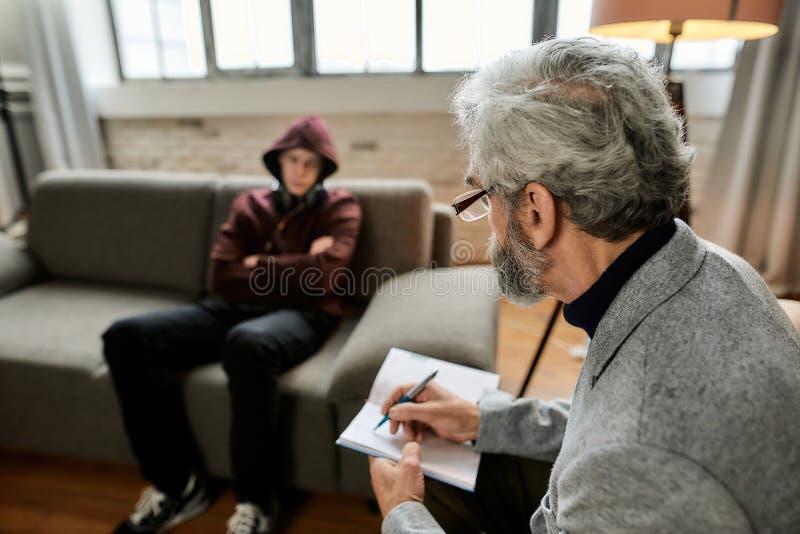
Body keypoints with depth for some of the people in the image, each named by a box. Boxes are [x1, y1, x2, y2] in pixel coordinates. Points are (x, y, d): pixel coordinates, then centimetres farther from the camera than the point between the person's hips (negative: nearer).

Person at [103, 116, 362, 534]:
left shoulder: (340, 207, 8)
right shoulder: (250, 204, 17)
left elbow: (325, 275, -11)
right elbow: (222, 277, 3)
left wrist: (260, 266, -1)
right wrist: (295, 269, -5)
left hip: (303, 314, -4)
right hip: (239, 308, 5)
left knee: (248, 344, -40)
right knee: (125, 337, -15)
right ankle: (177, 483, -2)